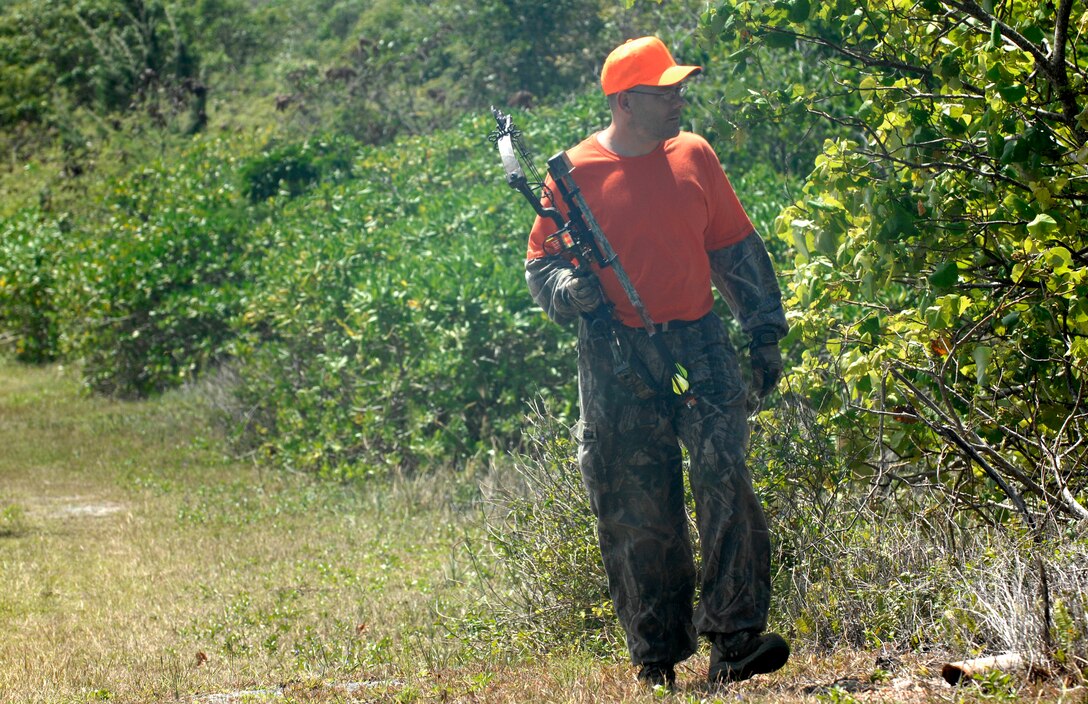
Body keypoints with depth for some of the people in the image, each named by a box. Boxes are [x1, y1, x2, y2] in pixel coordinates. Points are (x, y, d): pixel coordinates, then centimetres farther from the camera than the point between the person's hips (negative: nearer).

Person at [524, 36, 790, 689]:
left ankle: (736, 639, -17)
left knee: (726, 480, -15)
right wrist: (567, 290, -15)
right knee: (636, 515, 1)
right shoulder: (578, 173, 0)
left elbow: (737, 249, 17)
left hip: (699, 347, 1)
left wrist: (765, 333, 15)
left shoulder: (694, 156, 9)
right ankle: (656, 655, 11)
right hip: (617, 365, -1)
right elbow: (541, 264, 8)